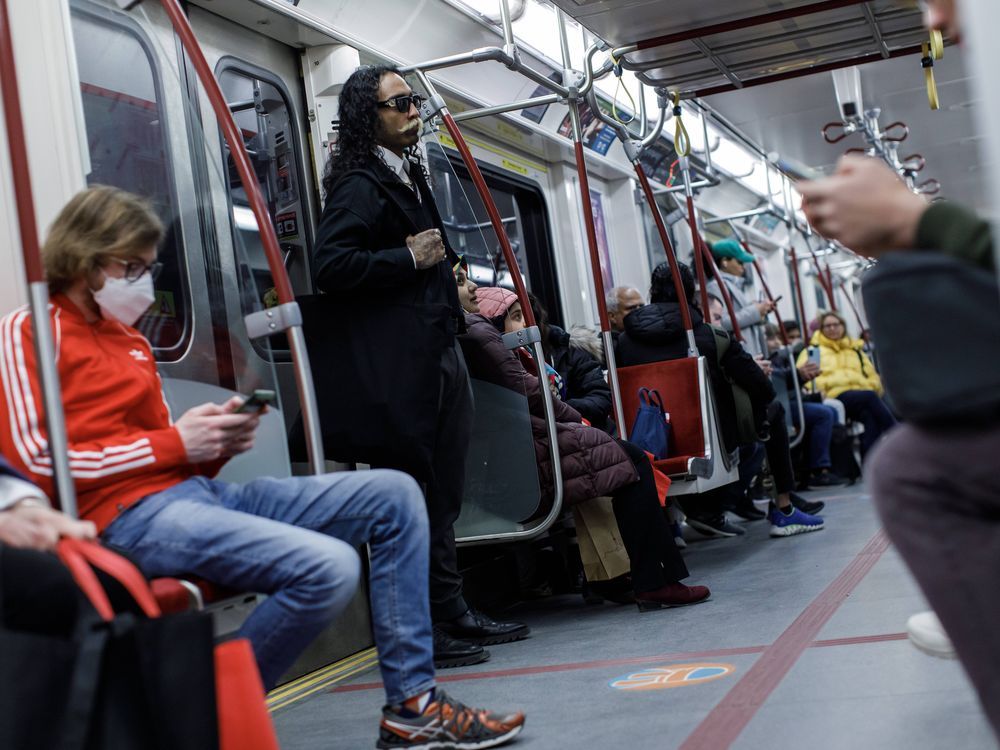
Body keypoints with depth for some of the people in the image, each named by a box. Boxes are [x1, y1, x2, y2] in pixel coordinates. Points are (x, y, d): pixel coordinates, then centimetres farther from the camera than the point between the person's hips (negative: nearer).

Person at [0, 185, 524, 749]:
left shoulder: (132, 341, 23)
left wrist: (219, 442, -3)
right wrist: (174, 444, -10)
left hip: (200, 491, 9)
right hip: (128, 514, -9)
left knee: (395, 496, 3)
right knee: (328, 567, -31)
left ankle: (411, 703, 3)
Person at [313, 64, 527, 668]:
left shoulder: (410, 177, 21)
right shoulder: (360, 184, -9)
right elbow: (332, 266, -21)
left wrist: (441, 258, 11)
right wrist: (410, 258, -15)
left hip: (441, 351, 10)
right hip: (403, 360, -10)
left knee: (444, 496, 13)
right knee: (418, 499, -6)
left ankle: (453, 613, 22)